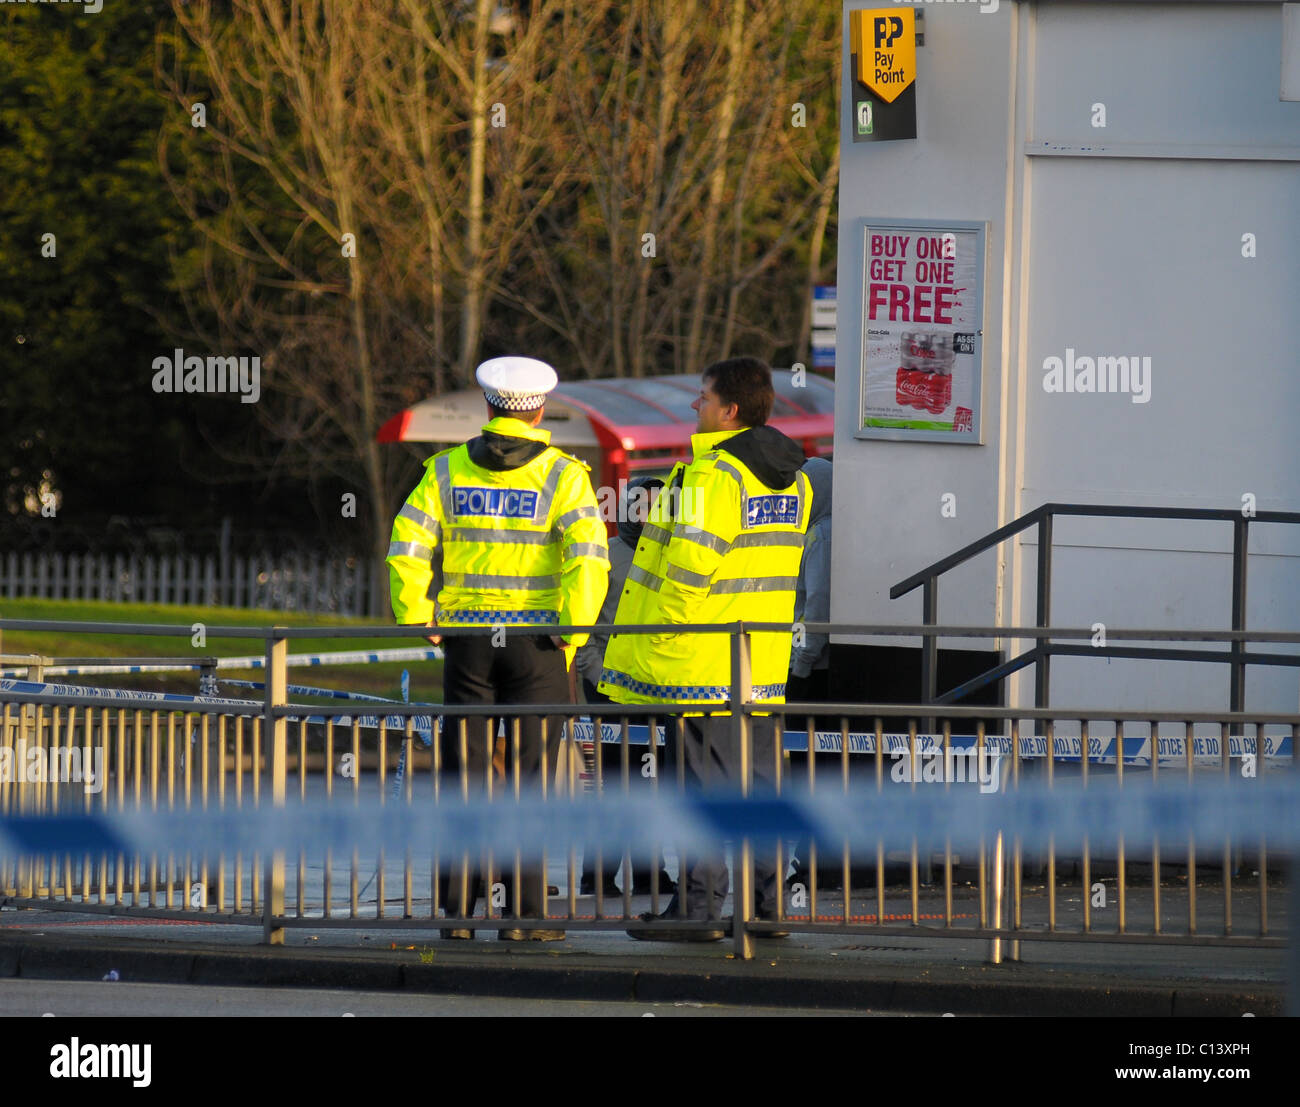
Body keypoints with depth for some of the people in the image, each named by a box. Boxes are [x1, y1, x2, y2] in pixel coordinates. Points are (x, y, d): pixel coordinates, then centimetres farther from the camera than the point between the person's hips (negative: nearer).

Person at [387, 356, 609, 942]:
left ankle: (457, 909, 7)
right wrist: (574, 629, -9)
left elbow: (408, 548, -3)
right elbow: (589, 557, -16)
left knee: (468, 773, 8)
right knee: (532, 772, 1)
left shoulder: (447, 470, 4)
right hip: (536, 642, -3)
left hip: (466, 636, 3)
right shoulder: (562, 474, -4)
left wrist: (417, 621, 4)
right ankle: (525, 911, -2)